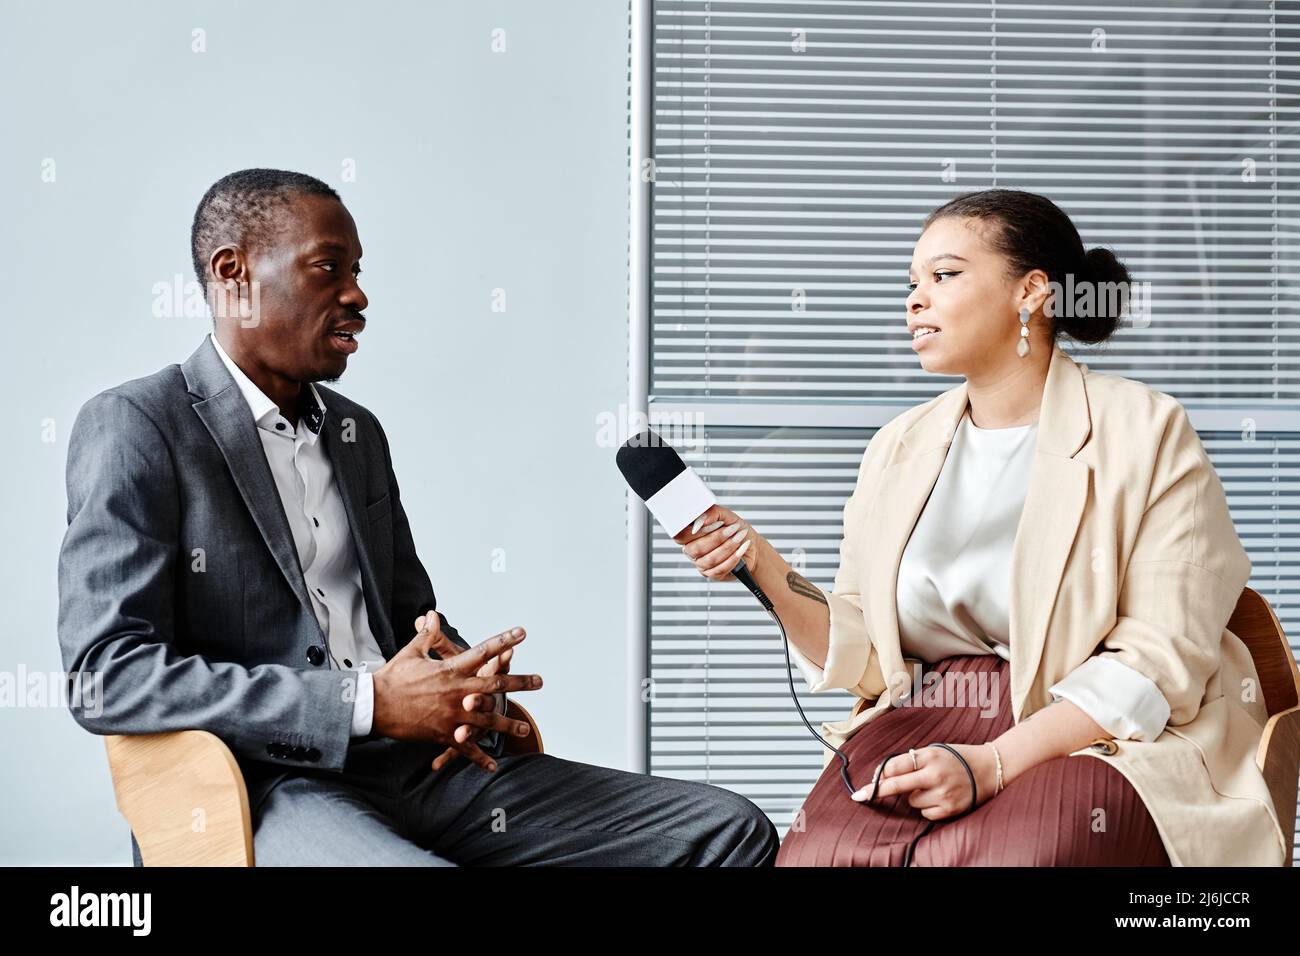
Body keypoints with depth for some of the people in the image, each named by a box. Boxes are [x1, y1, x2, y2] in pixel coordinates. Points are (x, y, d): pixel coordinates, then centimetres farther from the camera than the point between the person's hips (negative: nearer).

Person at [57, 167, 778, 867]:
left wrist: (462, 695, 1)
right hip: (273, 788, -8)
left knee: (732, 831, -5)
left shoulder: (358, 432, 20)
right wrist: (368, 703, -18)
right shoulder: (134, 428, -2)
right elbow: (106, 674, -12)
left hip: (420, 764, 8)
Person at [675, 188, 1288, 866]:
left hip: (1108, 737, -3)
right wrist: (762, 566, -6)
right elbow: (862, 656, 11)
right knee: (818, 851, -26)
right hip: (924, 724, 4)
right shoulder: (900, 447, 15)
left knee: (1001, 852, -35)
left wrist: (991, 763, -19)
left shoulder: (1143, 431, -1)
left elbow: (1161, 659, -10)